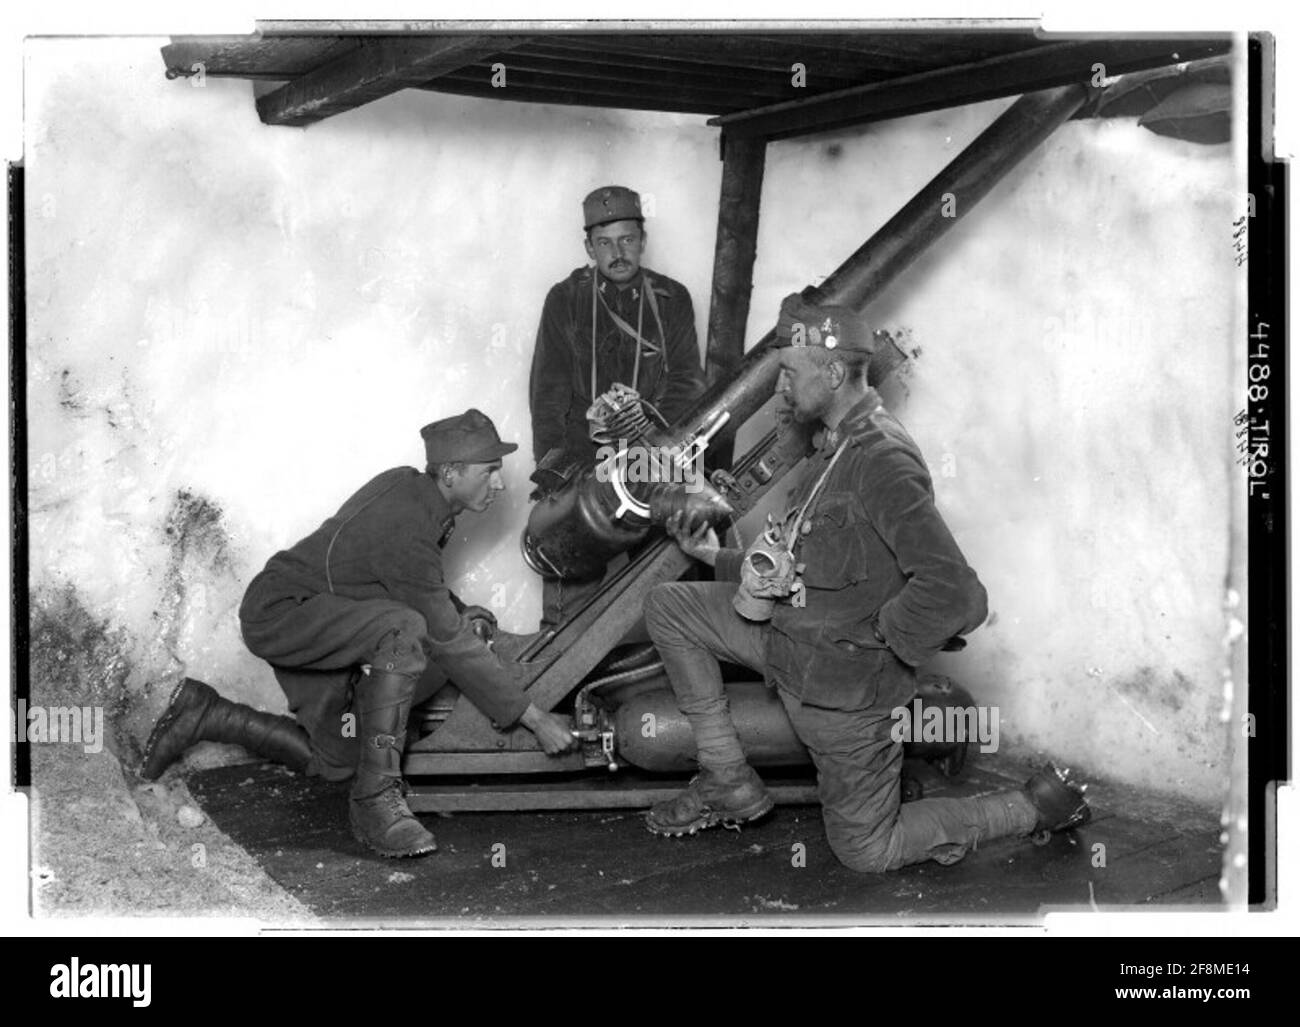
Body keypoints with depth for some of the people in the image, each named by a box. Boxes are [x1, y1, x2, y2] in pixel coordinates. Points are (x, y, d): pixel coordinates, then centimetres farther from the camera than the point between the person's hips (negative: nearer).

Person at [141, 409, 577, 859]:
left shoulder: (408, 484, -1)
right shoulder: (406, 526, -29)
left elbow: (421, 585, 19)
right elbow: (447, 642, -26)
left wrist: (459, 611, 0)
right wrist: (533, 717, -22)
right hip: (277, 613, -10)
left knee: (335, 761, 13)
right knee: (403, 629, -35)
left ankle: (204, 715, 23)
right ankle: (376, 799, -29)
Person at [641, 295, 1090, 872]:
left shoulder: (882, 461, -26)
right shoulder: (835, 446, 6)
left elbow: (954, 592, -34)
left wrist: (881, 640, -20)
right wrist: (719, 558, 10)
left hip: (845, 682, -9)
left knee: (867, 852, 7)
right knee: (669, 606, 5)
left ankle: (1038, 806, 19)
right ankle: (728, 782, 10)